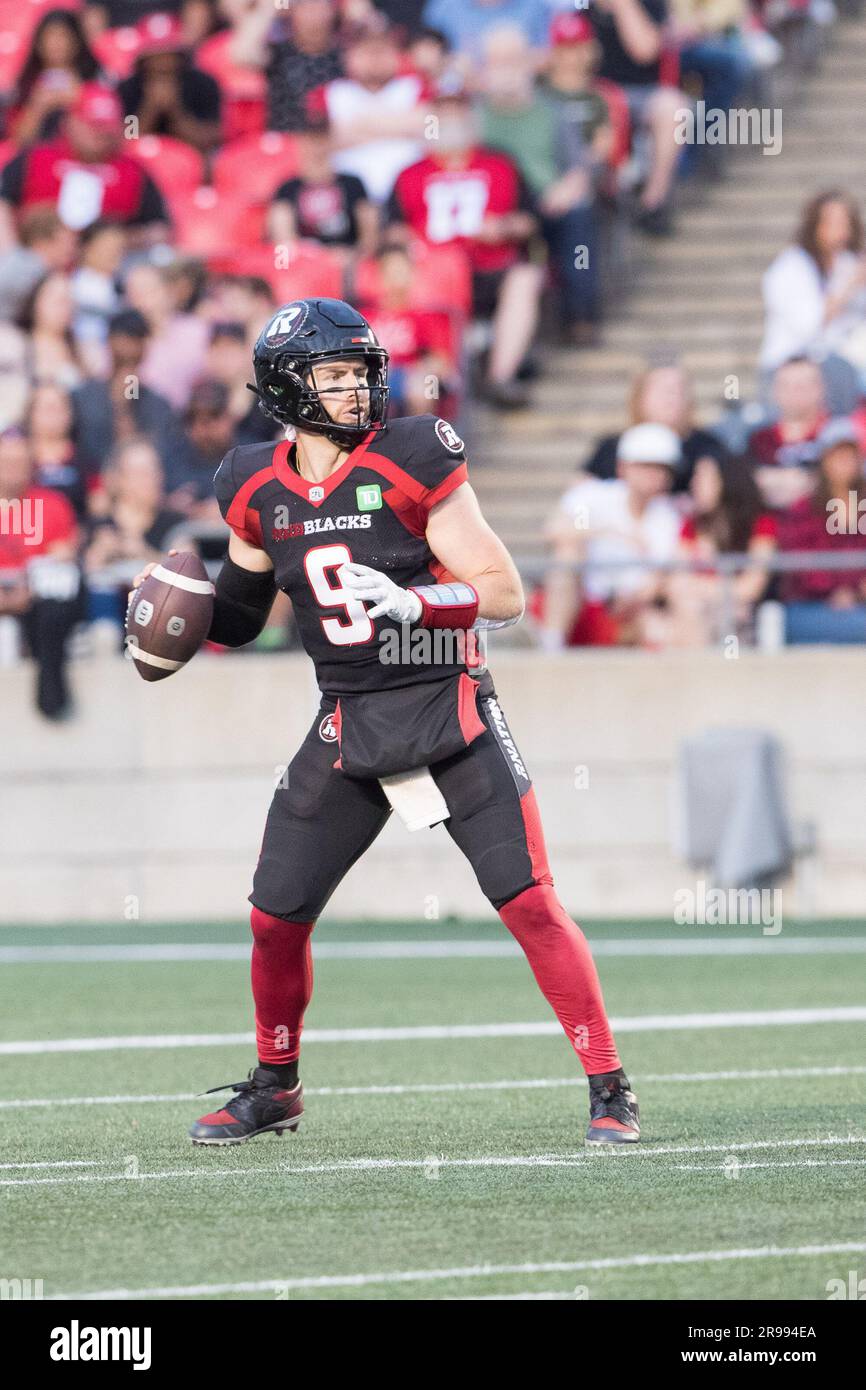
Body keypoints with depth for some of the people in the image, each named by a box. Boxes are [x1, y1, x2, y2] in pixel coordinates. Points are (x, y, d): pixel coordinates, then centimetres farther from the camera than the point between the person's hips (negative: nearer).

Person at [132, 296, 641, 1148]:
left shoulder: (413, 463, -11)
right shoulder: (259, 491, 2)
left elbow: (504, 594, -11)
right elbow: (240, 611, 19)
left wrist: (413, 601, -26)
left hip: (448, 710, -4)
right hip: (348, 725, 4)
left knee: (528, 900, -12)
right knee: (277, 916, 5)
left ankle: (609, 1091, -5)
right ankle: (273, 1087, 29)